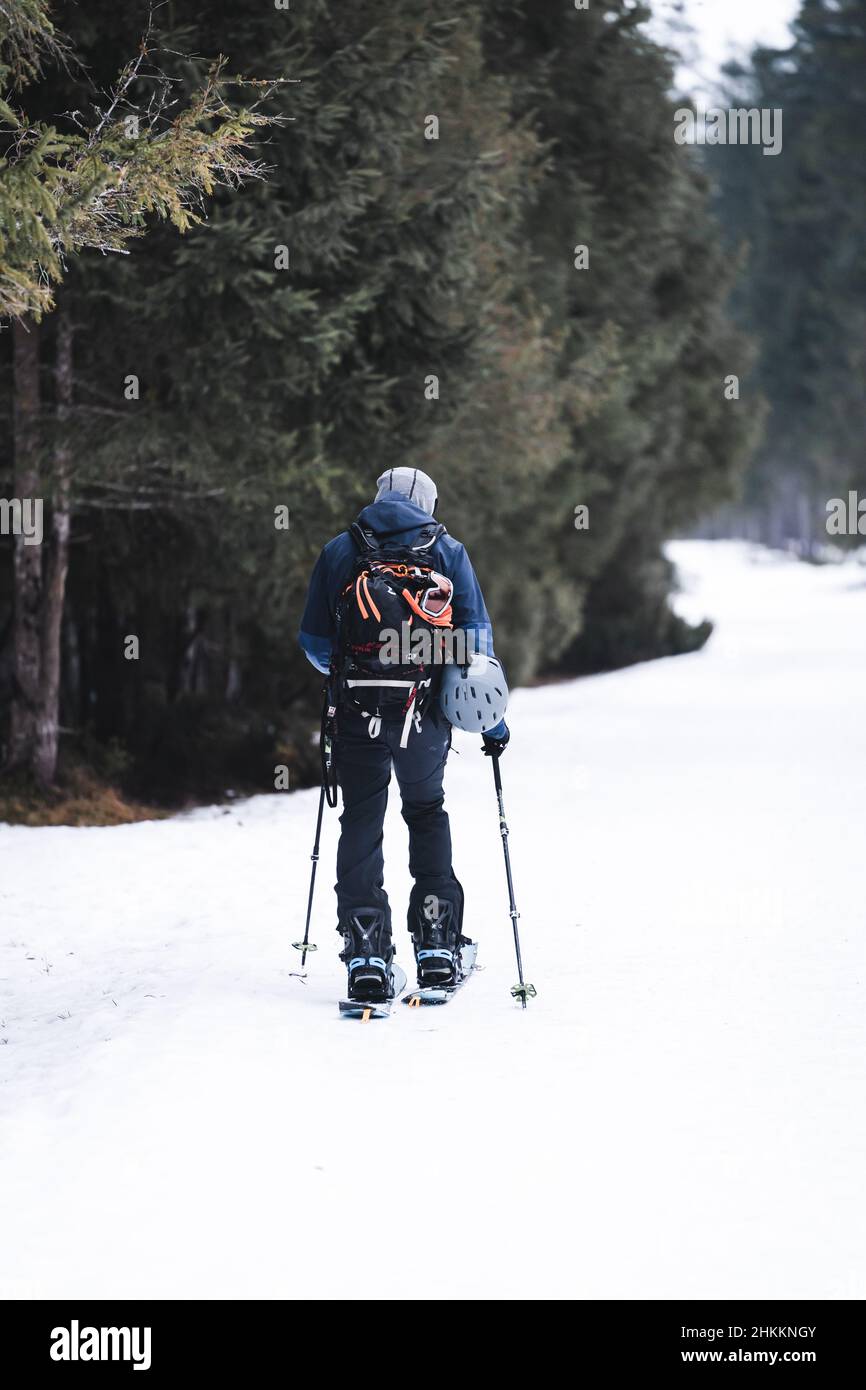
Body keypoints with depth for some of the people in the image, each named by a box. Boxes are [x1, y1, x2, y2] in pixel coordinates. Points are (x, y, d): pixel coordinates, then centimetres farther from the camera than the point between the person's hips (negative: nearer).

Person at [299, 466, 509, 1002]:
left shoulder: (338, 551, 9)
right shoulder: (447, 551, 6)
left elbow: (315, 642, 12)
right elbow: (476, 637, 3)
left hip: (358, 711, 0)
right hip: (426, 713, 0)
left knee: (361, 821, 9)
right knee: (428, 812, 20)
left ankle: (365, 951, -3)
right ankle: (437, 945, 13)